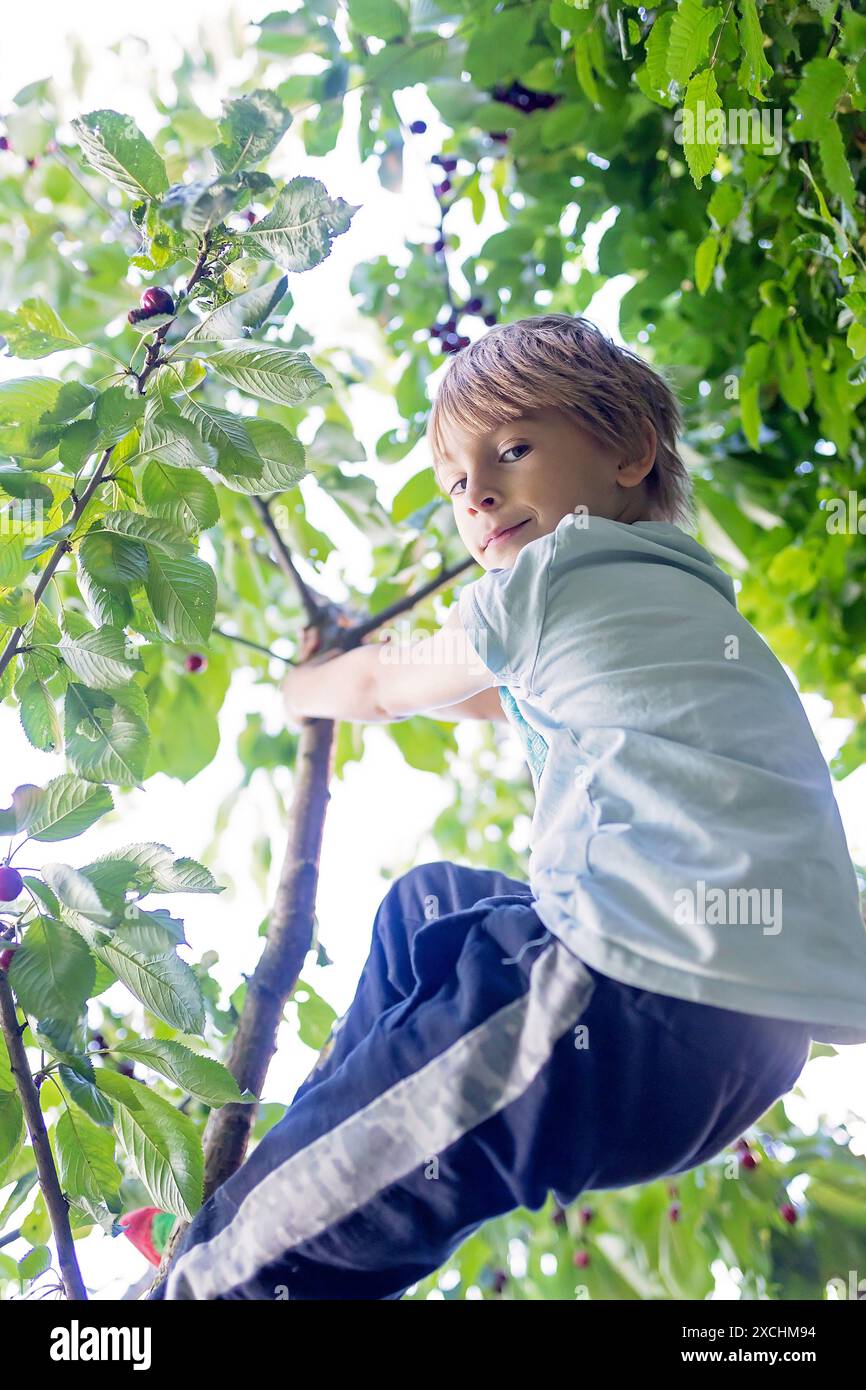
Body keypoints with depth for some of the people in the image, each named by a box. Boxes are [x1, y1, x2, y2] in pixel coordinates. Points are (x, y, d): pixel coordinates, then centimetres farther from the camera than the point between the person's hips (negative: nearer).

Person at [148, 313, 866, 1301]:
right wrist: (350, 677, 54)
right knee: (429, 903, 31)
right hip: (751, 1017, 11)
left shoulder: (563, 567, -1)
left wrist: (295, 690, 36)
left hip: (655, 1016, -11)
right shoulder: (678, 592, 25)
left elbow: (382, 687, 15)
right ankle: (322, 1147, 34)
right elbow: (510, 701, 43)